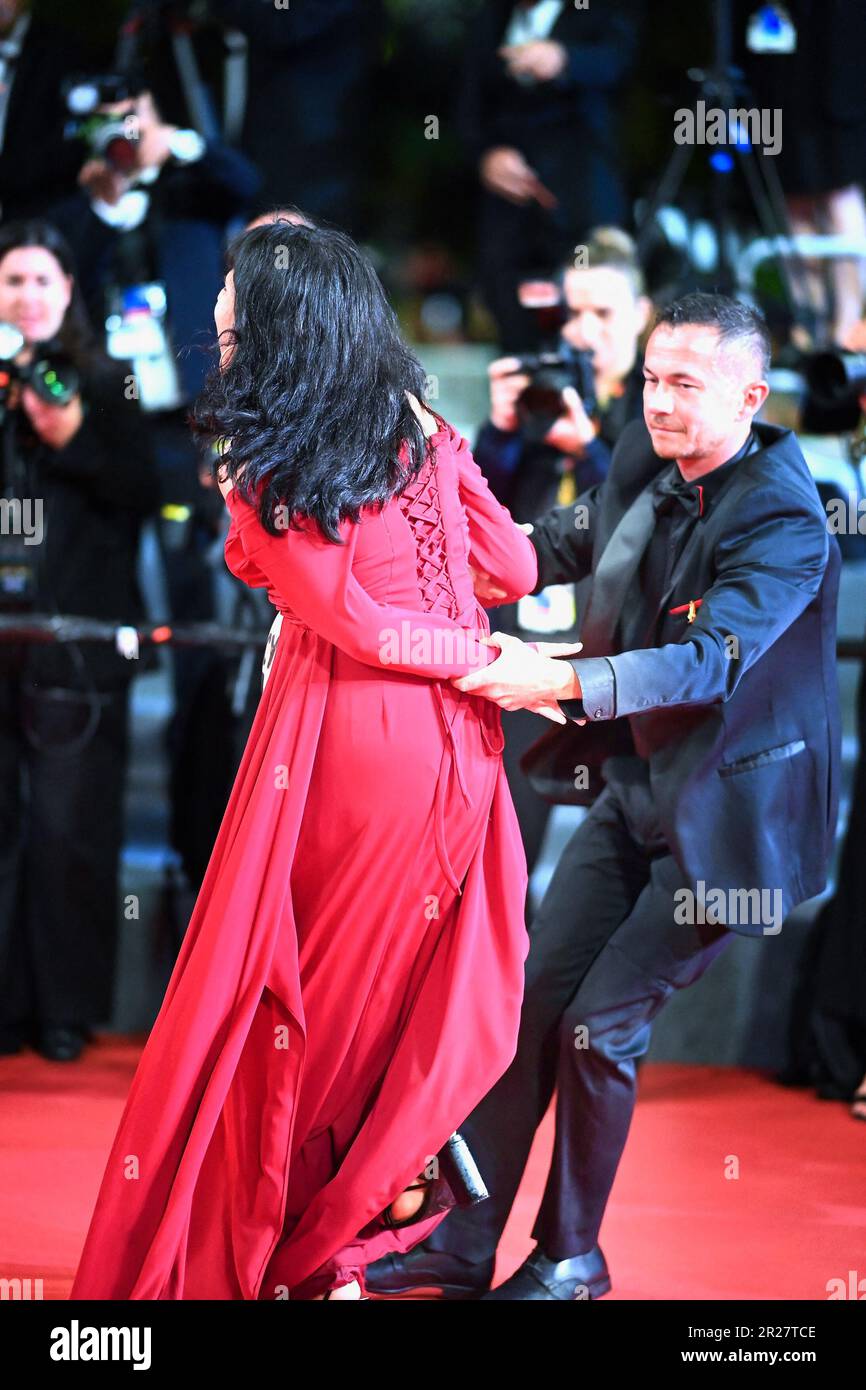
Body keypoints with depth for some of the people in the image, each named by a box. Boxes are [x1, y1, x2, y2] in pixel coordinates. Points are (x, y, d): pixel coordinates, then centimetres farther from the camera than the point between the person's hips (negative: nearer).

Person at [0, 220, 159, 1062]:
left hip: (75, 645, -2)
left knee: (68, 831, -2)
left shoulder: (102, 384, 5)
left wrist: (74, 440, -13)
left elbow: (144, 496, 0)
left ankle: (67, 1009, 5)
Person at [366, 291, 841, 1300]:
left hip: (724, 814, -7)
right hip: (635, 790, 7)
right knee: (532, 995, 5)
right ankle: (463, 1245, 13)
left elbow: (709, 661, -34)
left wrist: (559, 679, -44)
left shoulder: (785, 523, -23)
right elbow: (561, 545, 18)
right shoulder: (642, 464, 0)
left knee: (600, 1023, -6)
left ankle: (571, 1259, 13)